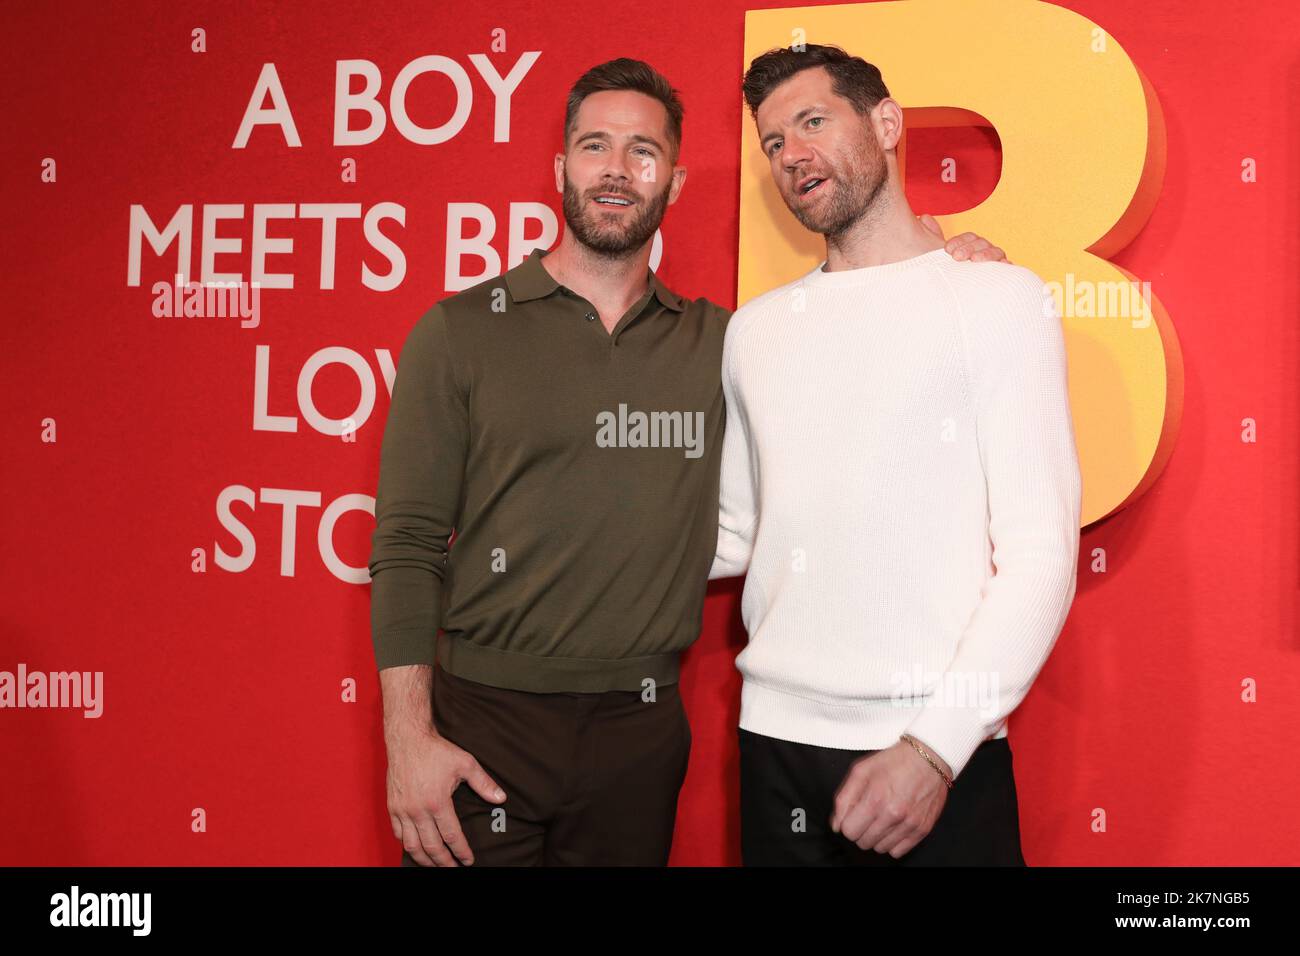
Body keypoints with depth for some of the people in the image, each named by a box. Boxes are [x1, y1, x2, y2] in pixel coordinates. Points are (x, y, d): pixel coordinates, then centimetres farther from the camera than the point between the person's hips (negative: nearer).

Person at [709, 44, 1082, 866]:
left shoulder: (1000, 299, -3)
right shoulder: (755, 329, 10)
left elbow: (1040, 557, -9)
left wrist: (937, 747, -17)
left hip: (941, 755, -4)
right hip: (775, 743, 4)